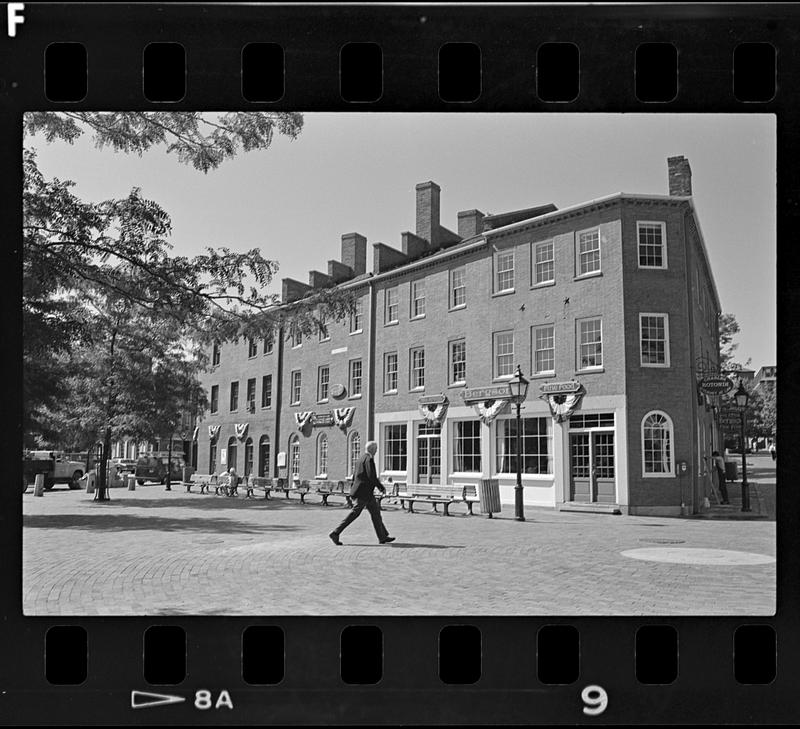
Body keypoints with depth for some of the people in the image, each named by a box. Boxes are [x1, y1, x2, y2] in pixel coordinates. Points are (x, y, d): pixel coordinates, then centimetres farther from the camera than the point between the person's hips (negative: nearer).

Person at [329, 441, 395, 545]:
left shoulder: (361, 459, 16)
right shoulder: (369, 459, -13)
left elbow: (354, 476, 19)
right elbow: (371, 476, -21)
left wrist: (353, 489, 21)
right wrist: (381, 487, -13)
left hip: (366, 493, 10)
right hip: (364, 492, -10)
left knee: (376, 512, 11)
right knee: (355, 513, -8)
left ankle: (383, 537, 14)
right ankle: (335, 533, -6)